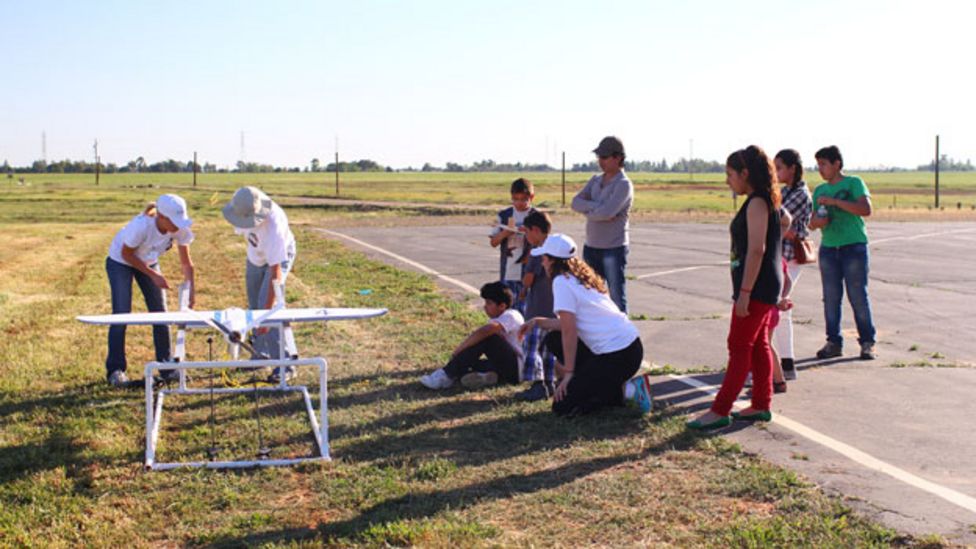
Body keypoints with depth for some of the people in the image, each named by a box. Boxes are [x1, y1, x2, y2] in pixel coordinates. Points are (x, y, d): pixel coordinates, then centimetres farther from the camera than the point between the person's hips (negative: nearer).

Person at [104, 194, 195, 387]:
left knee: (160, 312, 1)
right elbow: (126, 254, -23)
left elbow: (186, 263, -15)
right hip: (120, 262, -5)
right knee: (121, 314, -11)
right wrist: (153, 275, -24)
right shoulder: (141, 226, -39)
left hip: (148, 262, 5)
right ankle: (115, 370, -1)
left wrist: (191, 288, -25)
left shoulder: (180, 229, -25)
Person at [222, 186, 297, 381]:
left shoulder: (273, 225, -45)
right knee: (254, 306, 13)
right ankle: (261, 354, 30)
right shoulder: (244, 204, -28)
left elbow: (275, 272, -44)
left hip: (279, 256, -7)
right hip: (256, 255, 7)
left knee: (266, 306, -18)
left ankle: (284, 365, -14)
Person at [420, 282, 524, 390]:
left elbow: (483, 332, -30)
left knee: (485, 337, -27)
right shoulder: (497, 319, 16)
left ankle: (448, 375, -28)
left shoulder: (510, 316, -15)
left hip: (516, 367, -10)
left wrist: (458, 350, -24)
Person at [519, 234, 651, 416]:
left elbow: (569, 331, -14)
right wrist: (537, 321, 25)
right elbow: (571, 323, 19)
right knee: (553, 339, 19)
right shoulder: (579, 278, 17)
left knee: (562, 407, -4)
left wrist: (568, 373, -9)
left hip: (618, 356, -9)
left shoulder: (562, 281, -10)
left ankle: (627, 390, -5)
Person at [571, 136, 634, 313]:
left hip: (614, 249, -8)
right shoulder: (595, 180, 11)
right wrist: (598, 207, -15)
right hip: (591, 247, 8)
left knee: (617, 298, -4)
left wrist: (588, 210, -6)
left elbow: (607, 213, -24)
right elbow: (576, 202, -1)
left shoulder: (623, 184, -11)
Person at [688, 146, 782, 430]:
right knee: (758, 345, 13)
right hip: (761, 288, 10)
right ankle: (761, 405, 19)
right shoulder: (763, 202, 14)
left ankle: (720, 411, -5)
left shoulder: (756, 203, -17)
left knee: (739, 347, -7)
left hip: (757, 288, -10)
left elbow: (756, 250, -22)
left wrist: (744, 292, -23)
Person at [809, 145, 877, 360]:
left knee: (858, 296, -3)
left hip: (854, 247, -5)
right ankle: (833, 342, 11)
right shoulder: (819, 190, 14)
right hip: (828, 249, 5)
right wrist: (817, 222, -7)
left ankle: (867, 343, 6)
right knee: (831, 298, 4)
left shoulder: (854, 183, -1)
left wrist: (835, 201, -18)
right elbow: (812, 223, 17)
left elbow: (866, 209, -15)